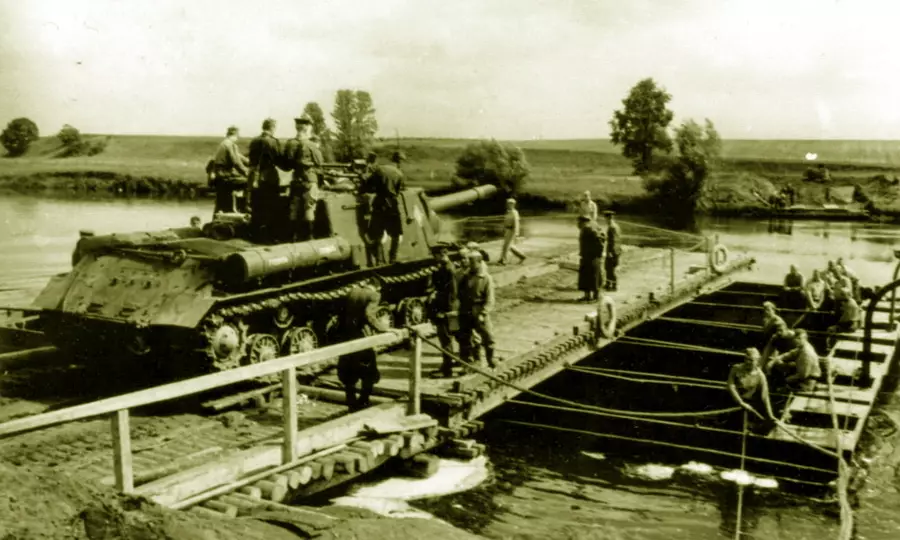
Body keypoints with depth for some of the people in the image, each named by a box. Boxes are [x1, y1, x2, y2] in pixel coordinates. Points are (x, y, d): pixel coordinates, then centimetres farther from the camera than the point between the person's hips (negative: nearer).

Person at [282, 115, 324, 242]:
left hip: (295, 182, 4)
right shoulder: (311, 146, -14)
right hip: (309, 181, -4)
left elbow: (286, 165, 3)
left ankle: (295, 238, 16)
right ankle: (307, 237, 6)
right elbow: (319, 162, -2)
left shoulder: (290, 144, -2)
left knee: (294, 212, 11)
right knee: (308, 212, 3)